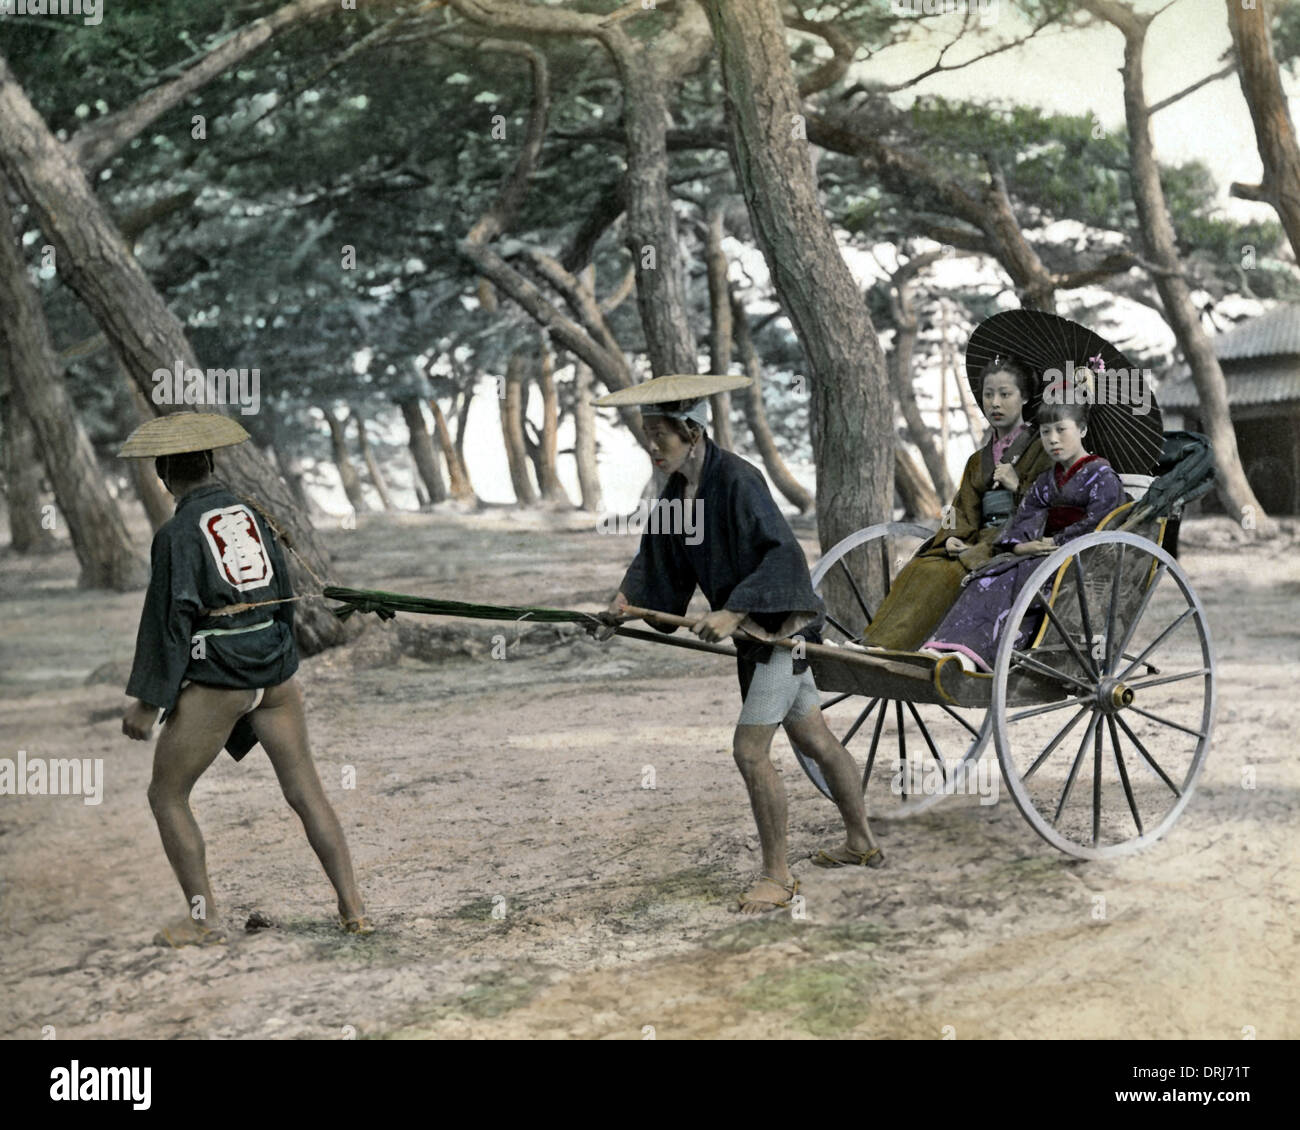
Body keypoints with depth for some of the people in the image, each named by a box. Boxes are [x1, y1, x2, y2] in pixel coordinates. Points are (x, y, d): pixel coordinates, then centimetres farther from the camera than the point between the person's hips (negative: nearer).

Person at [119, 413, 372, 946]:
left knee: (167, 795, 10)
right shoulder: (252, 514, 9)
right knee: (305, 789, 11)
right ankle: (352, 908, 9)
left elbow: (169, 619, -12)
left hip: (214, 681, -6)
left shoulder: (178, 533, -9)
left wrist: (146, 701, -8)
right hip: (274, 672, 6)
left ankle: (203, 919, 9)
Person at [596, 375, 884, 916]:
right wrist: (628, 597, -4)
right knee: (814, 738, 20)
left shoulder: (737, 480, -23)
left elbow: (783, 554, -28)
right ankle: (861, 843, 36)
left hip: (782, 623, -9)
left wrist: (733, 612, -33)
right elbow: (657, 554, 13)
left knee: (750, 749, -10)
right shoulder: (677, 489, 3)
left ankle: (777, 875, 3)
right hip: (753, 627, 9)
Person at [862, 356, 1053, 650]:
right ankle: (874, 646, -40)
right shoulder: (978, 461, 27)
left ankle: (889, 647, -44)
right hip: (981, 538, 6)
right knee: (919, 568, -25)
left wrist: (1018, 486, -11)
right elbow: (965, 511, 15)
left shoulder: (1042, 449, 8)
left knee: (949, 573, -32)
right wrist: (952, 538, -5)